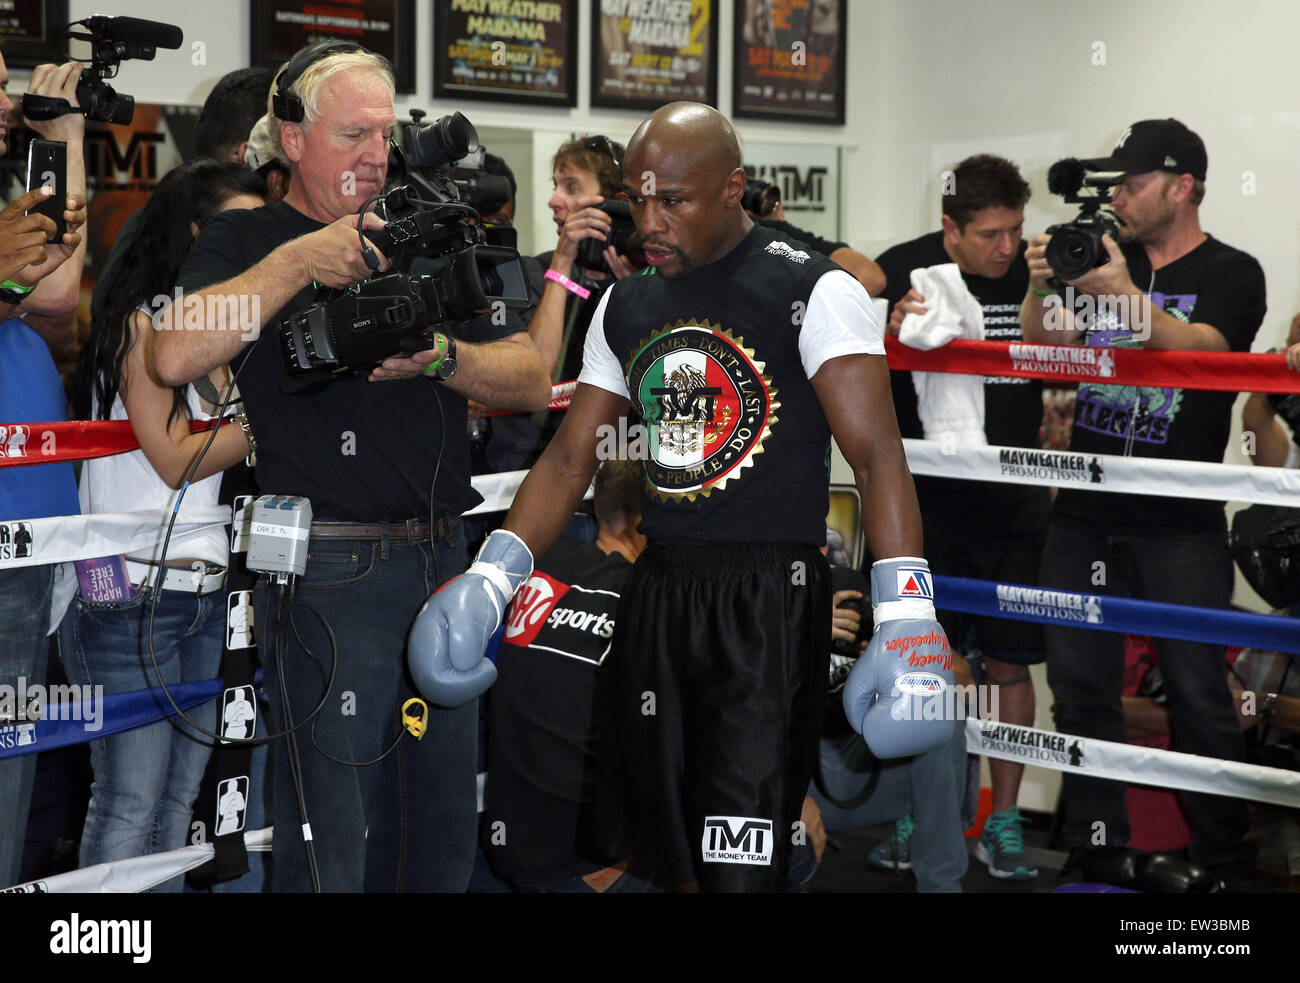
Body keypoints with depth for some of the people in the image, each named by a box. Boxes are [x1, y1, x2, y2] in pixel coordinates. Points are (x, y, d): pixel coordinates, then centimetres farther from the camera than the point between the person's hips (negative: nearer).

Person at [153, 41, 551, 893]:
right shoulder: (246, 242, 1)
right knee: (328, 841, -2)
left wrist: (442, 358, -9)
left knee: (444, 829, 13)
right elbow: (177, 357, -20)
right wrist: (299, 261, -19)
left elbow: (532, 381, 10)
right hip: (329, 568, -6)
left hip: (442, 562, 6)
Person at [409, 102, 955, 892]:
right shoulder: (625, 308, 12)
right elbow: (570, 458, 16)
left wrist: (905, 615, -25)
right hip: (658, 592, 6)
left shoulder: (814, 293, -7)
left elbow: (877, 456, -14)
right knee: (651, 851, 11)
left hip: (769, 599, -6)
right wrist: (493, 575, 3)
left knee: (738, 863, -9)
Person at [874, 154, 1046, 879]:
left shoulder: (1036, 268, -1)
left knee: (1010, 664, 4)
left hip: (1015, 501, 1)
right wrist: (892, 332, -23)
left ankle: (1004, 823, 15)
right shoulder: (904, 269, -5)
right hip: (927, 498, -1)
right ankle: (915, 813, 19)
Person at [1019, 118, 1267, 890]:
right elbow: (1043, 352, 7)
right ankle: (1095, 853, 17)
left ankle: (1228, 864, 6)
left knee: (1199, 695, -5)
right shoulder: (1103, 262, 13)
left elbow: (1200, 351, -18)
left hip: (1180, 527, -5)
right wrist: (1041, 288, -12)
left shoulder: (1232, 275, -1)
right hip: (1087, 514, 5)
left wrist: (1128, 297, -32)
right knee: (1082, 686, 7)